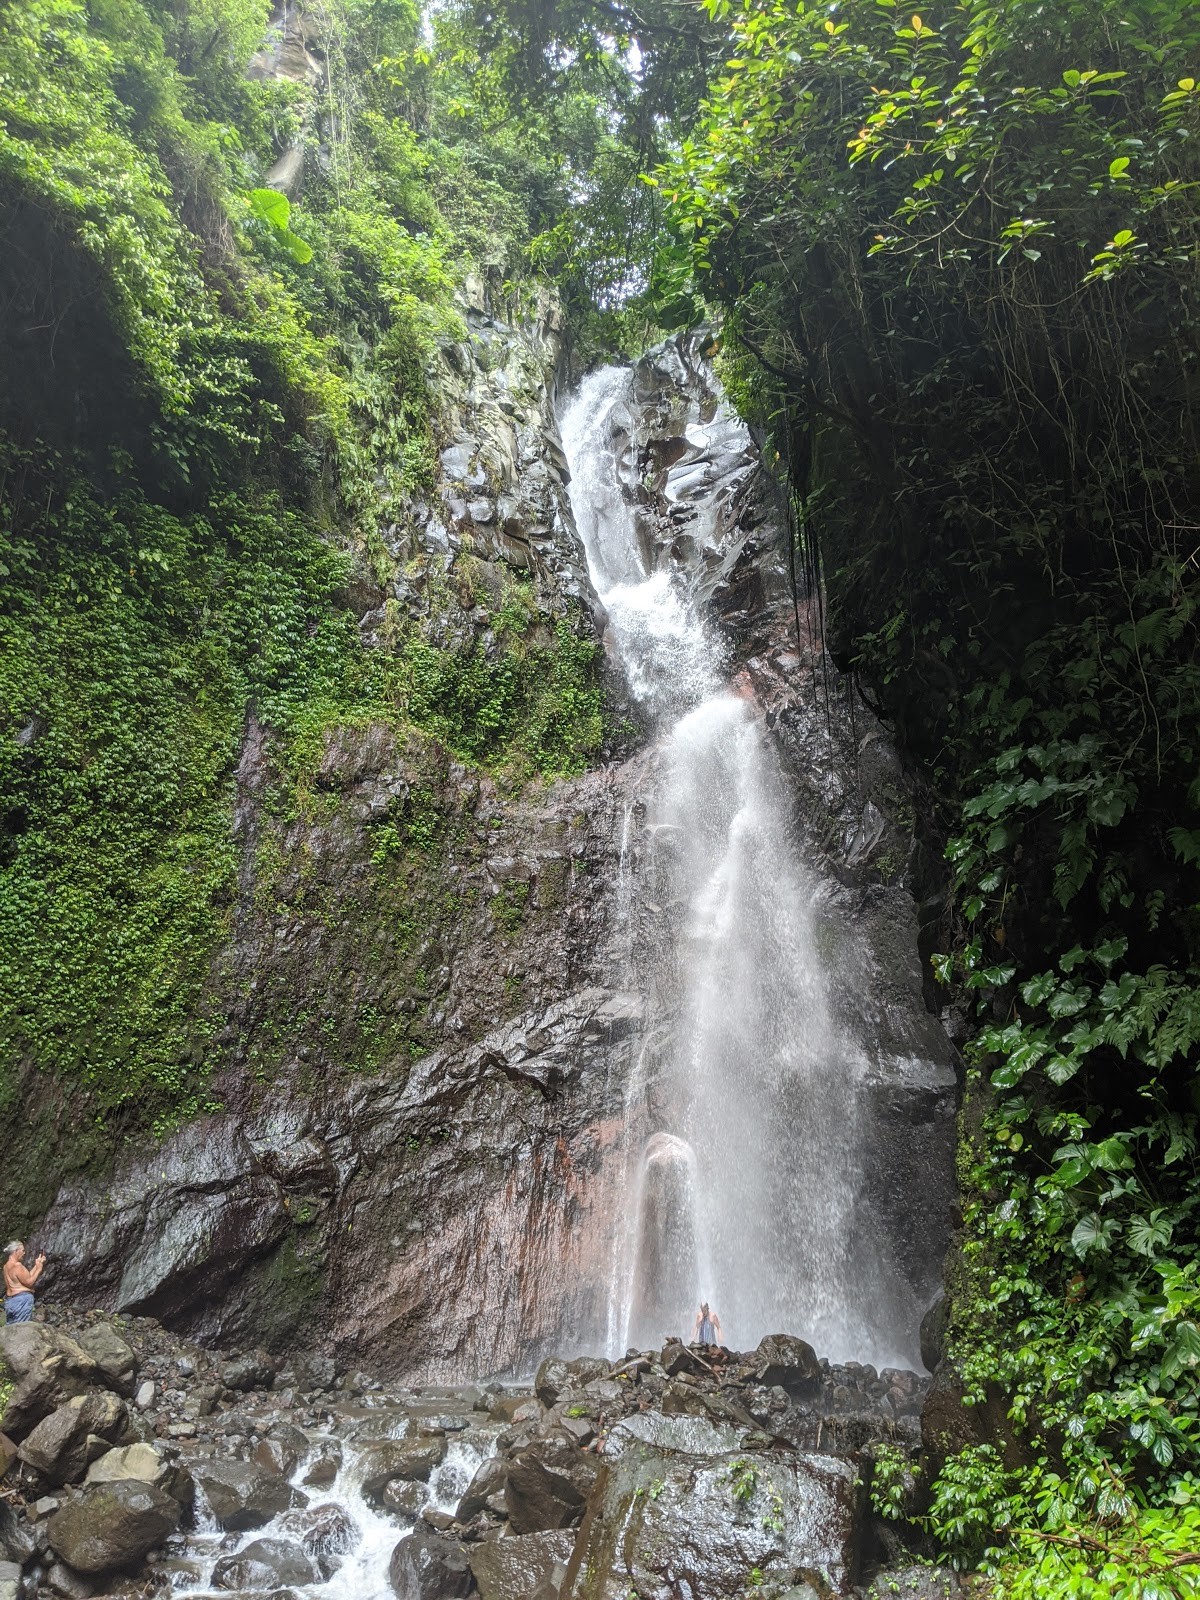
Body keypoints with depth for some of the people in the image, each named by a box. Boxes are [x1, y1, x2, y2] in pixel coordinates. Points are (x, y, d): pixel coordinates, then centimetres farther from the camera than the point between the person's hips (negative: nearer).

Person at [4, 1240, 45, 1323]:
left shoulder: (7, 1266, 15)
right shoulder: (17, 1265, -15)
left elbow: (27, 1277, 16)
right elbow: (29, 1282, -14)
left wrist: (37, 1265, 20)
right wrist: (38, 1269, -4)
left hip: (9, 1300, 10)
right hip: (22, 1299, -10)